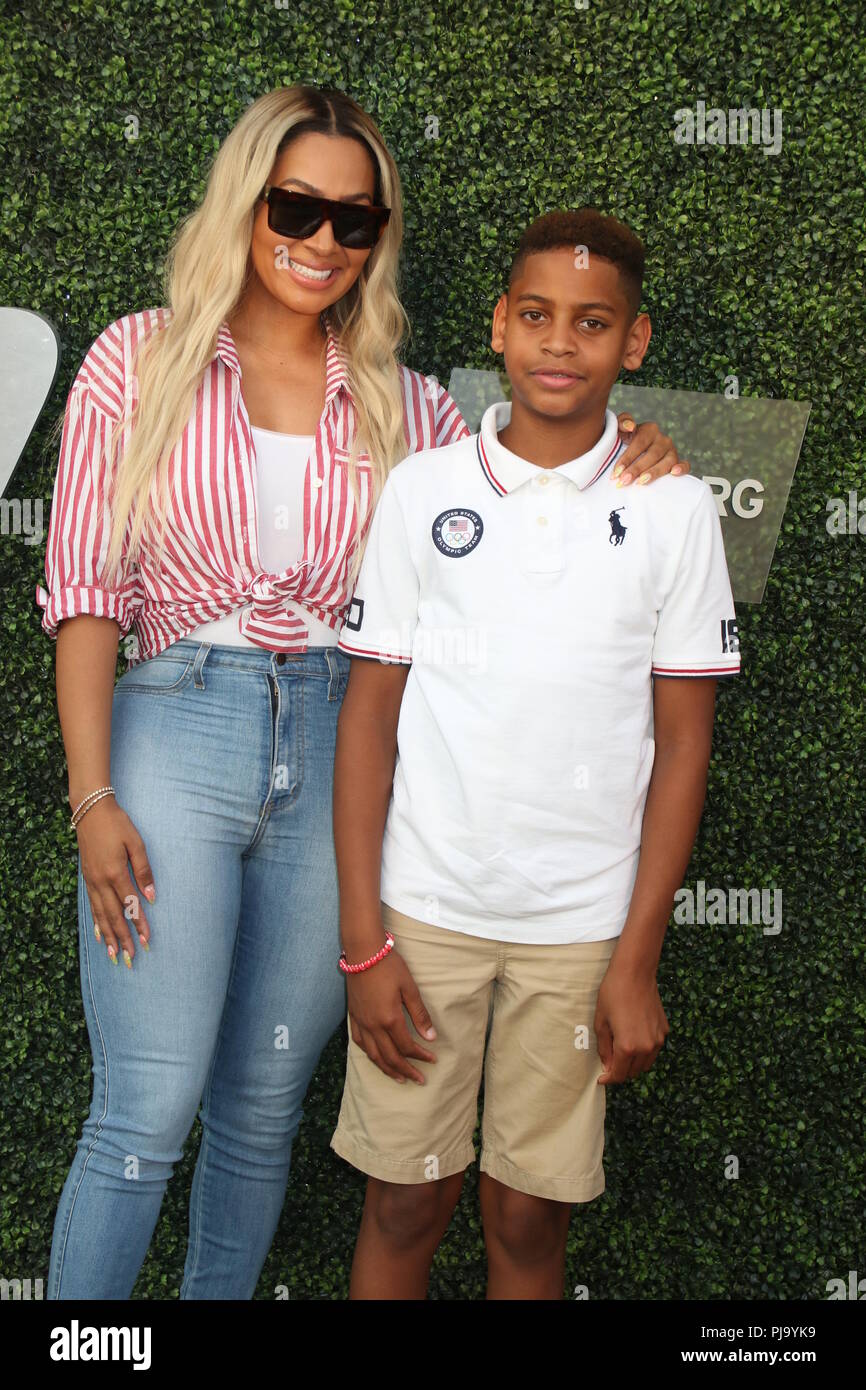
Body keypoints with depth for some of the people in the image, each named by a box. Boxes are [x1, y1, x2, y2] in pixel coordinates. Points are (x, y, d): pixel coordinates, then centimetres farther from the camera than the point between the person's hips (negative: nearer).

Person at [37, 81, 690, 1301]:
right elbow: (85, 593, -1)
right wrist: (93, 797, -8)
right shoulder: (141, 361, 3)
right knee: (146, 1115, -5)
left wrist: (624, 468, -7)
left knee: (264, 1109, 12)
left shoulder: (404, 404, 10)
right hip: (175, 738, -3)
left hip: (335, 749, 3)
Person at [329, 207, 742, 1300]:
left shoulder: (673, 508, -2)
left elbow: (682, 741, 0)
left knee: (529, 1218, 11)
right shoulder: (422, 489, -1)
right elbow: (369, 716, 1)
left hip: (582, 924, 0)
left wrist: (637, 963, -4)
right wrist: (363, 942, -4)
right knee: (405, 1202, 10)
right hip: (422, 909, 0)